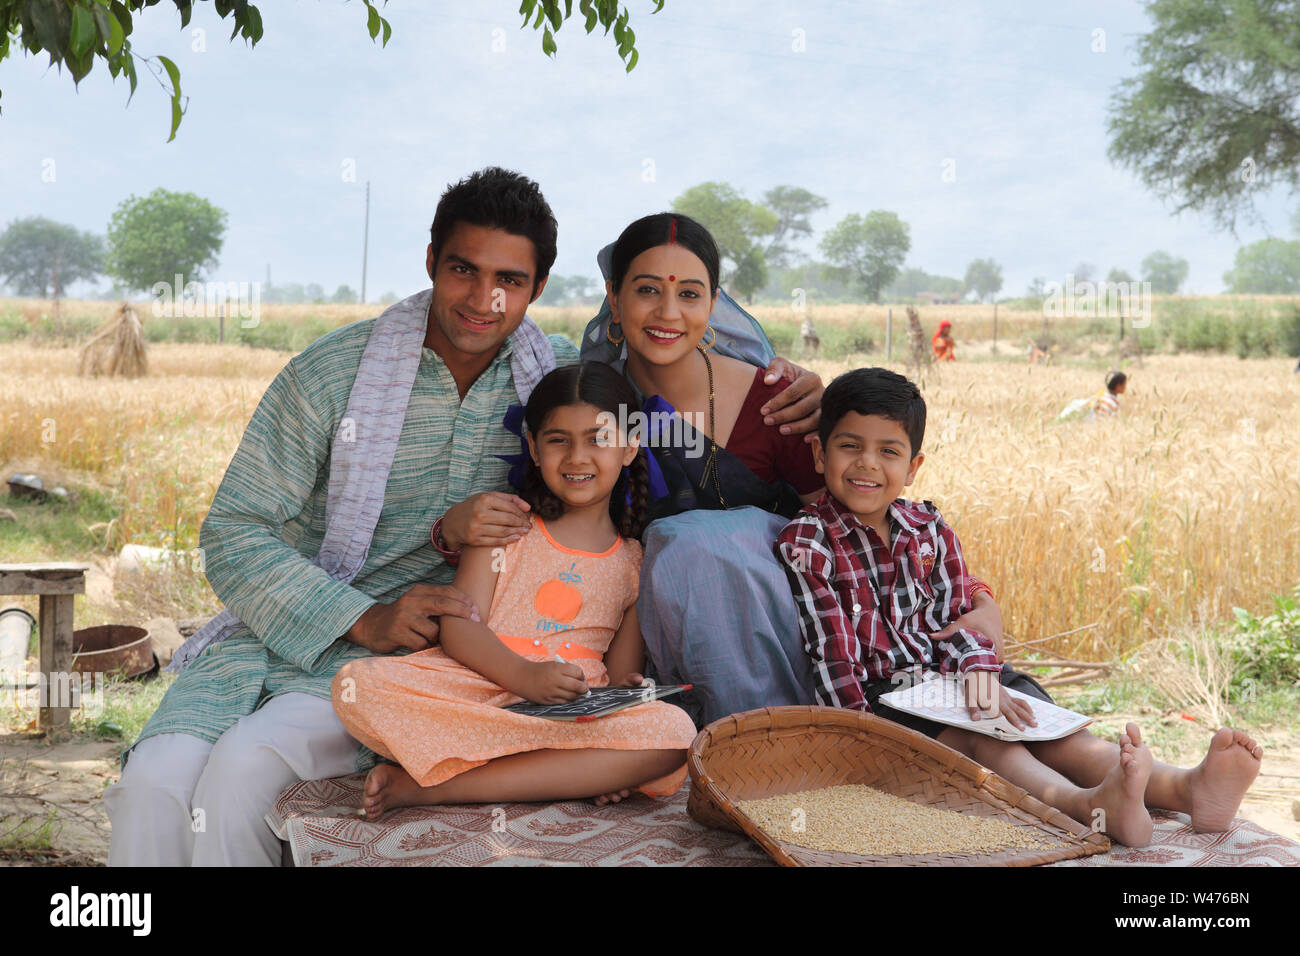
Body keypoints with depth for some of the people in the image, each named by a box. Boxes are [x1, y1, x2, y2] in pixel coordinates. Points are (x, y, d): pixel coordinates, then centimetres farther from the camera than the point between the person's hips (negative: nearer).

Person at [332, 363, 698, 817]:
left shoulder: (636, 563, 19)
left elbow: (624, 675, 12)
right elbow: (459, 627, 1)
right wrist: (525, 676, -19)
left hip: (577, 712, 2)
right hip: (477, 689, -2)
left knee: (674, 731, -31)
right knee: (358, 683, -27)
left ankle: (428, 785, -29)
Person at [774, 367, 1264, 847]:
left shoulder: (929, 529, 11)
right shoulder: (805, 543, -7)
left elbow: (957, 618, 9)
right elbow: (832, 650, -13)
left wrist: (978, 668, -13)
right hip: (880, 694, -6)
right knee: (978, 738, -32)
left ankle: (1184, 787, -39)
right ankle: (1085, 804, -61)